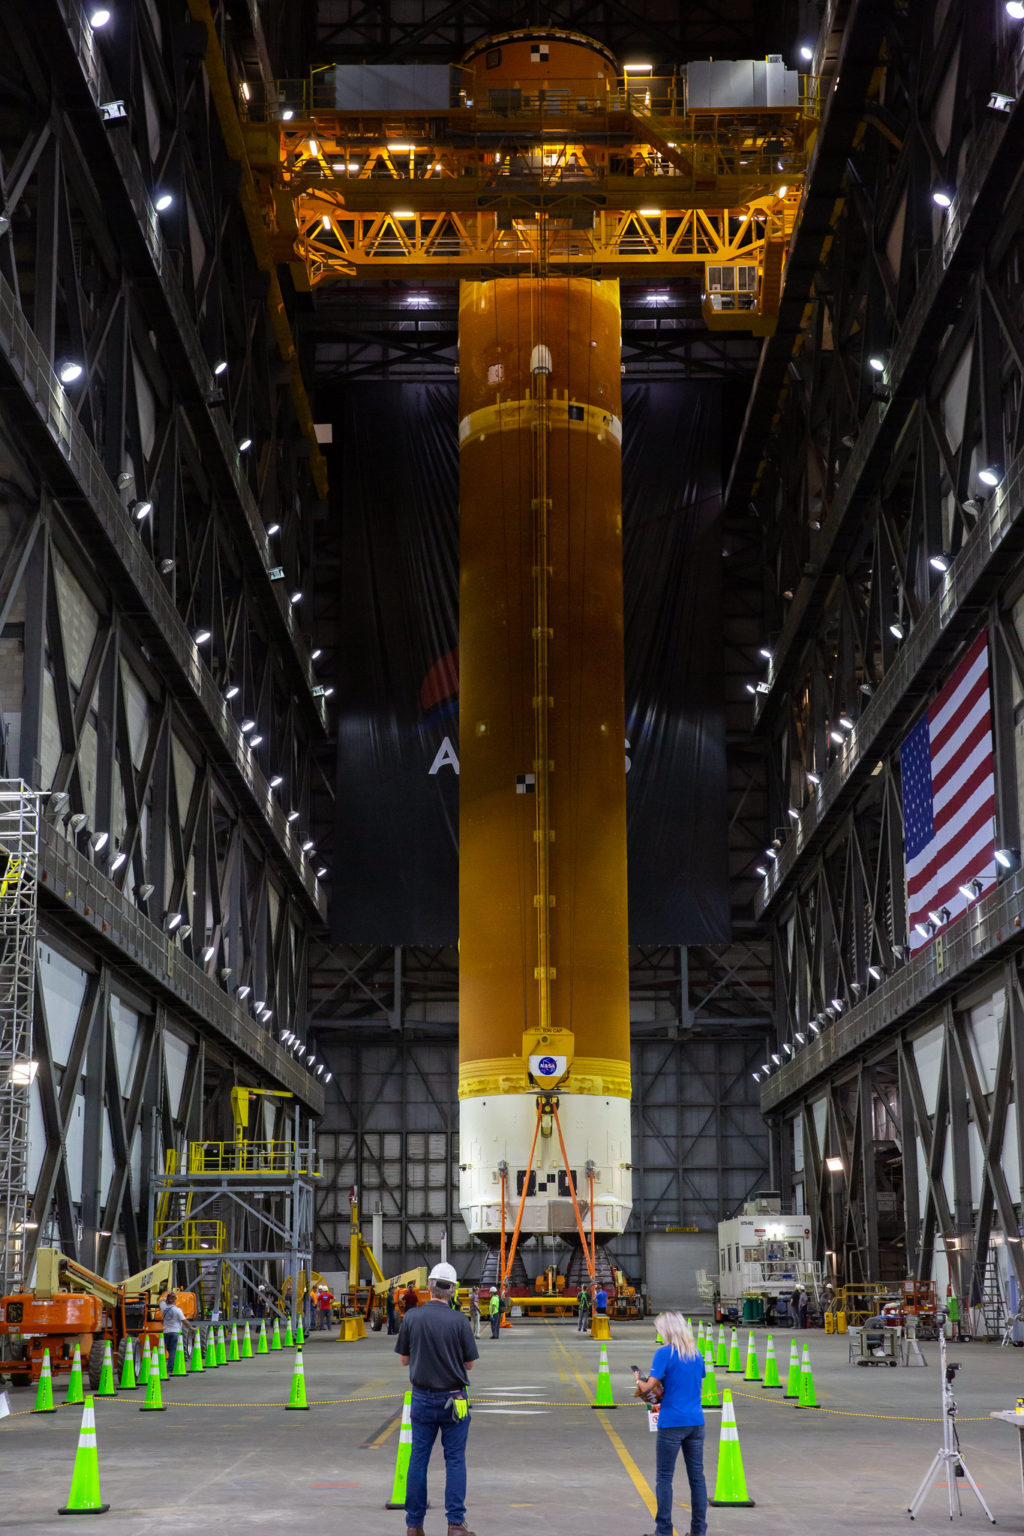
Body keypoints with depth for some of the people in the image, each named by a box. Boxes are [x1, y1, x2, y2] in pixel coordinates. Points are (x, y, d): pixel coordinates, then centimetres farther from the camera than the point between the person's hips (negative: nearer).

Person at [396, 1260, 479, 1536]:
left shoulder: (411, 1318, -6)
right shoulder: (459, 1321, -12)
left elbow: (404, 1358, 3)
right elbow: (469, 1363, -4)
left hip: (422, 1399, 2)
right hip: (453, 1399, -2)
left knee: (418, 1459, 8)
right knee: (454, 1460, 5)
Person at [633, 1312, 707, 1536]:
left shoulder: (664, 1353, -10)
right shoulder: (696, 1353, 10)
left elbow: (648, 1386, -14)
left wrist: (638, 1379, 7)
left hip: (672, 1423, -6)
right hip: (696, 1422, 6)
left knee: (664, 1477, 2)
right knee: (697, 1475, 8)